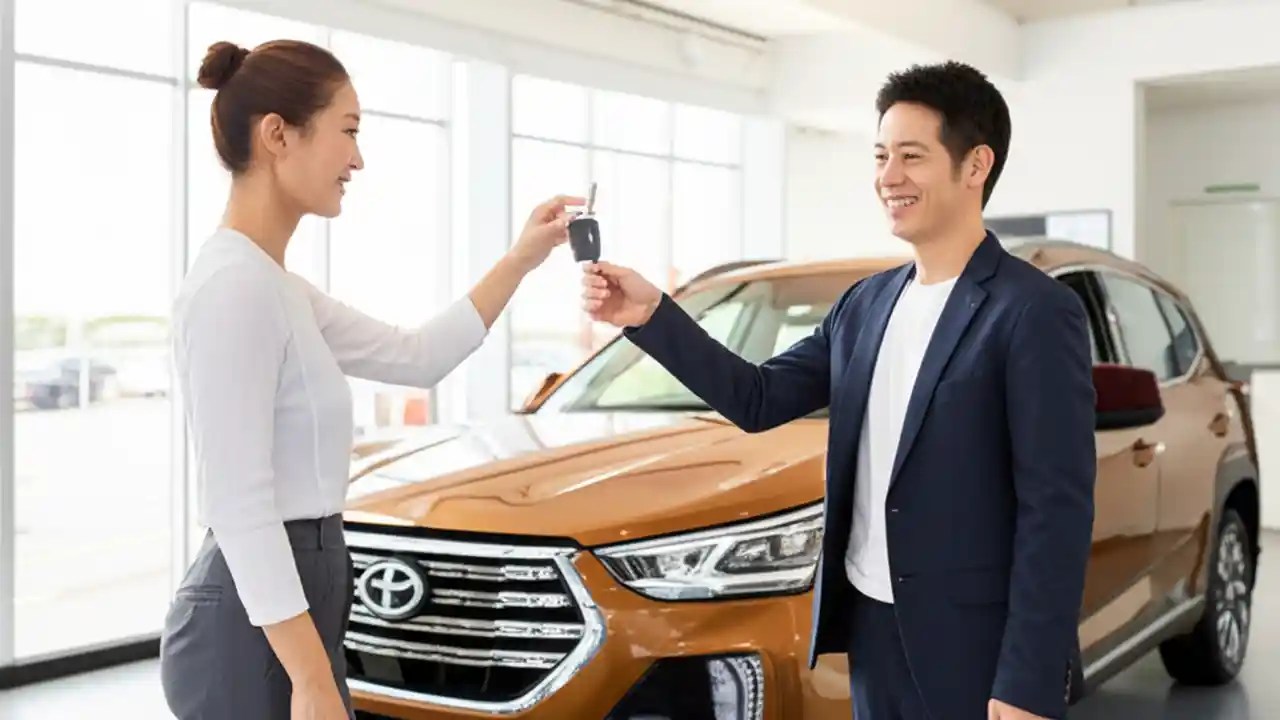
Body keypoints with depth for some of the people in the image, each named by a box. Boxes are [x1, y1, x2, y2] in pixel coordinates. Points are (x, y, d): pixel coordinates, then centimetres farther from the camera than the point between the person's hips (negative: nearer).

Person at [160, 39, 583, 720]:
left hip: (275, 620, 10)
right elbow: (239, 504, -23)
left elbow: (416, 356, 20)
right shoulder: (235, 285, -19)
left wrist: (521, 259, 16)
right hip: (258, 636, -10)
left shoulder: (272, 284, 11)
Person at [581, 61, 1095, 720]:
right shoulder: (867, 302, 8)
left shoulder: (1034, 312, -14)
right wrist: (652, 315, -6)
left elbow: (1057, 509, -16)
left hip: (973, 646, -7)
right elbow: (758, 400, 7)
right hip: (870, 623, 7)